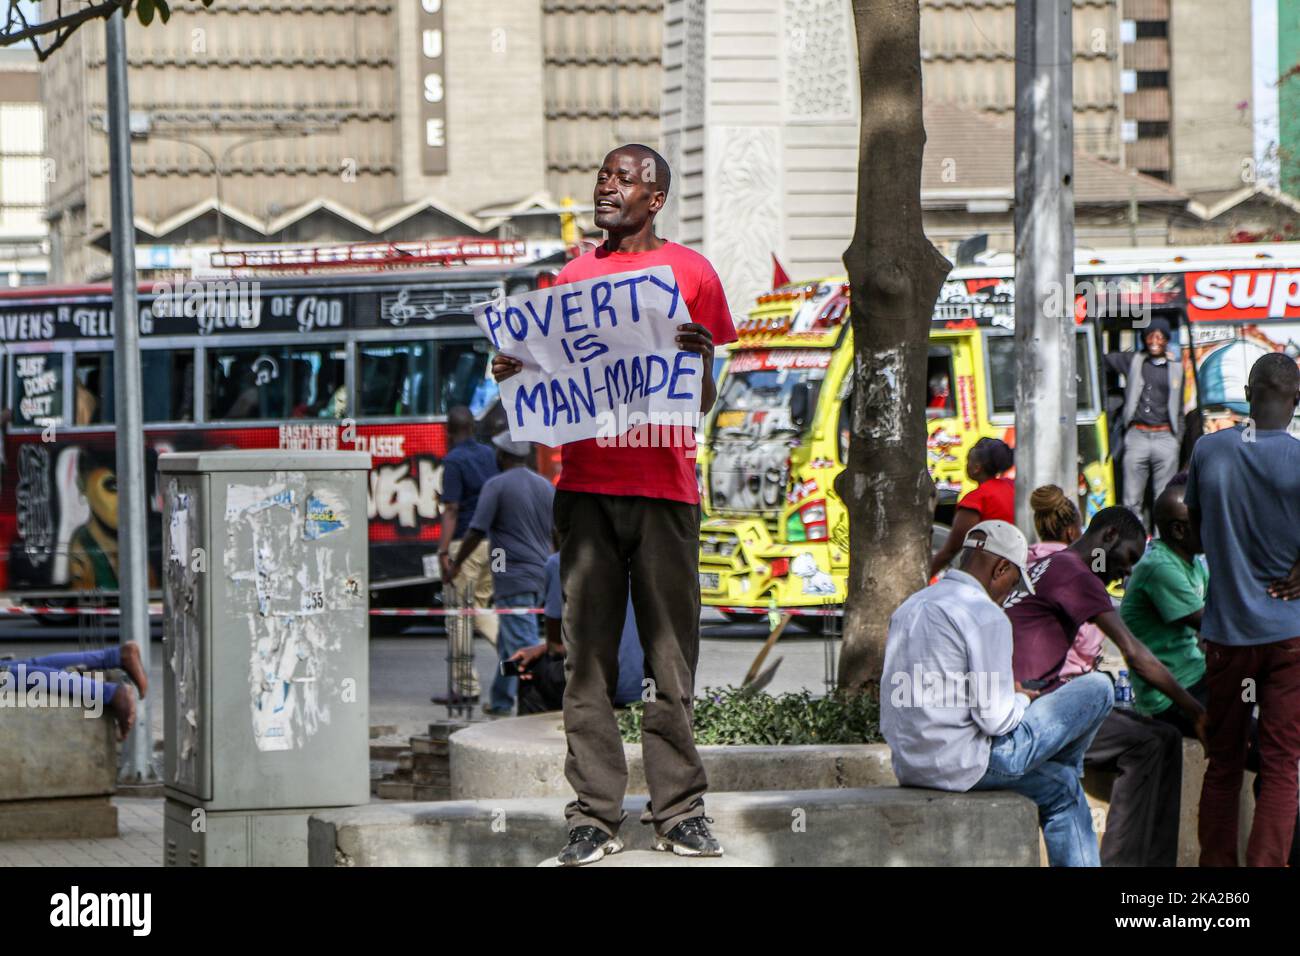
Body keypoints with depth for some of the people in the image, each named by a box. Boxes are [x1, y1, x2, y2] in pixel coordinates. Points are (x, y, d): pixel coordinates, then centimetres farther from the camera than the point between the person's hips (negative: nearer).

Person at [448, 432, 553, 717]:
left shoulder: (497, 485, -9)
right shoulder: (545, 486, 12)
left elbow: (476, 532, -11)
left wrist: (456, 564, 1)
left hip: (512, 576, -8)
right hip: (540, 573, 8)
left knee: (523, 644, -12)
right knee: (508, 642, 19)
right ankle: (502, 701, 25)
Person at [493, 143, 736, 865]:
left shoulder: (690, 273, 8)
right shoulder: (573, 277, 16)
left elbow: (704, 402, 8)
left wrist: (700, 355, -12)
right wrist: (515, 374, -1)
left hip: (664, 486, -2)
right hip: (586, 484, 2)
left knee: (671, 650, -2)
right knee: (587, 653, -1)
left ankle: (679, 810, 2)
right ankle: (593, 815, -1)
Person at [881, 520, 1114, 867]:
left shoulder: (910, 607, 12)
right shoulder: (985, 615, -15)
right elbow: (996, 720, -18)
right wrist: (1024, 700, 5)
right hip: (963, 765, -9)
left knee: (1064, 790, 28)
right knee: (1096, 689, 4)